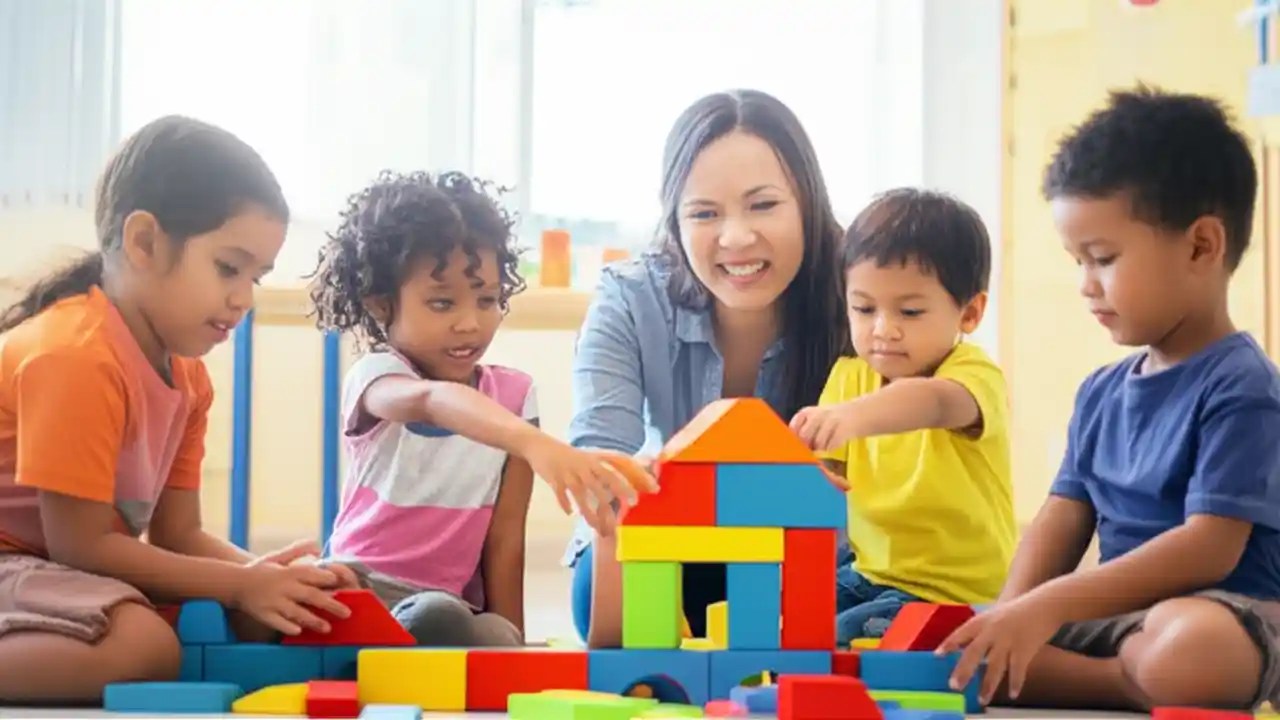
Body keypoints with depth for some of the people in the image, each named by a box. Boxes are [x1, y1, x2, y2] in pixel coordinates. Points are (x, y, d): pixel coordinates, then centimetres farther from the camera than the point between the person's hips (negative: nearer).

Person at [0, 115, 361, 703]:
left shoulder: (185, 375, 8)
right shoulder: (75, 358, -23)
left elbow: (179, 535, 7)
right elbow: (81, 545, -23)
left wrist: (268, 577, -13)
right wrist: (240, 585, -19)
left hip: (56, 568, 10)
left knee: (250, 622, -3)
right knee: (141, 645, -34)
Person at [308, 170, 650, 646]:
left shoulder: (513, 396, 3)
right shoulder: (376, 376, -9)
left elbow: (505, 540, 3)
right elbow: (431, 400, -36)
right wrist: (535, 445, -55)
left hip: (454, 606, 2)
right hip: (359, 587, -2)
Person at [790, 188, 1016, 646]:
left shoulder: (976, 376, -17)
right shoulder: (850, 377, 6)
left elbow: (937, 402, -41)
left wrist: (853, 415, -62)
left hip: (955, 592, -7)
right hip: (870, 573, 7)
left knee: (832, 640, -24)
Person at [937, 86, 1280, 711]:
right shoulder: (1101, 393, 12)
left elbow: (1210, 547, -21)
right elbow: (1061, 523, 8)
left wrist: (1049, 606, -26)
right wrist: (1012, 615, -14)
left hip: (1218, 616, -6)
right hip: (1116, 617, 7)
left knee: (1188, 650, -42)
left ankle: (1114, 679, -12)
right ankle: (1135, 682, -14)